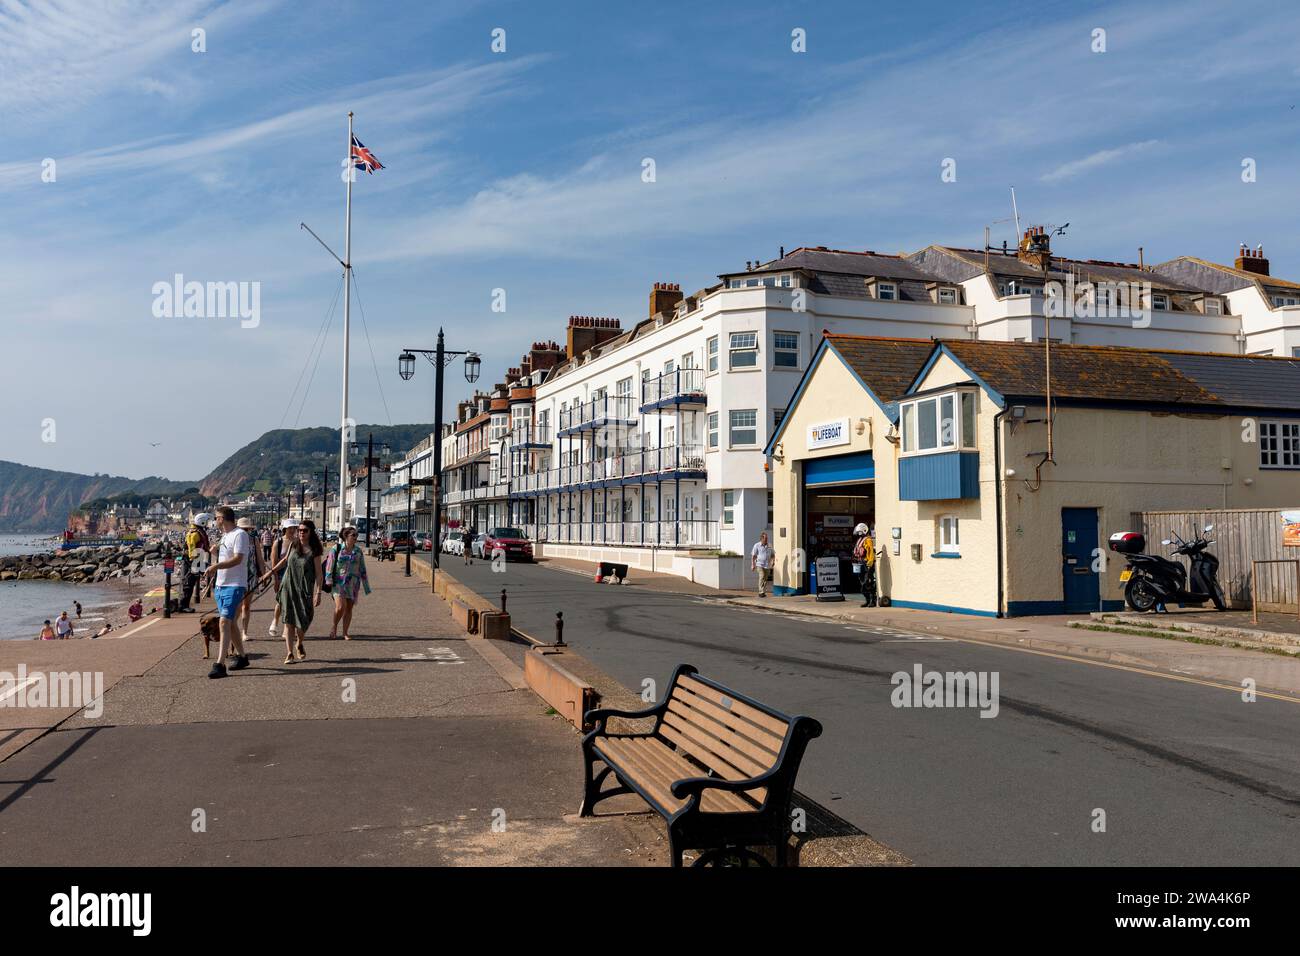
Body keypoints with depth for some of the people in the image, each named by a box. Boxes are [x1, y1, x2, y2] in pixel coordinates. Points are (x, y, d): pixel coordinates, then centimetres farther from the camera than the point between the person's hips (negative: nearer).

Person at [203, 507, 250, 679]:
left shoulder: (240, 534, -12)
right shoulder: (225, 535, 17)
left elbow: (238, 559, -23)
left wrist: (216, 566, -30)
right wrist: (213, 579, 23)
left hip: (234, 586, -10)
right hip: (221, 585, 10)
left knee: (225, 622, -15)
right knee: (229, 623, 15)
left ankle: (220, 665, -17)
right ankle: (241, 657, 27)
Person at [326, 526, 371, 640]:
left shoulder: (358, 551, 7)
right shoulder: (337, 549, -2)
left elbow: (362, 570, 10)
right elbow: (330, 565, -2)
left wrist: (366, 587, 9)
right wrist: (328, 580, -10)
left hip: (353, 584, 3)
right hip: (339, 583, -3)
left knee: (349, 609, 5)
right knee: (340, 607, -16)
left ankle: (345, 633, 16)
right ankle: (334, 627, 10)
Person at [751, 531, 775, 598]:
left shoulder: (770, 546, 11)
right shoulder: (757, 546, -1)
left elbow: (773, 554, 21)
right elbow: (753, 556, -1)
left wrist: (773, 561, 2)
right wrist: (753, 565, -6)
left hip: (767, 565, 4)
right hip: (760, 564, -4)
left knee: (766, 579, 7)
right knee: (762, 577, -18)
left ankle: (764, 592, 17)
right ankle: (761, 592, -19)